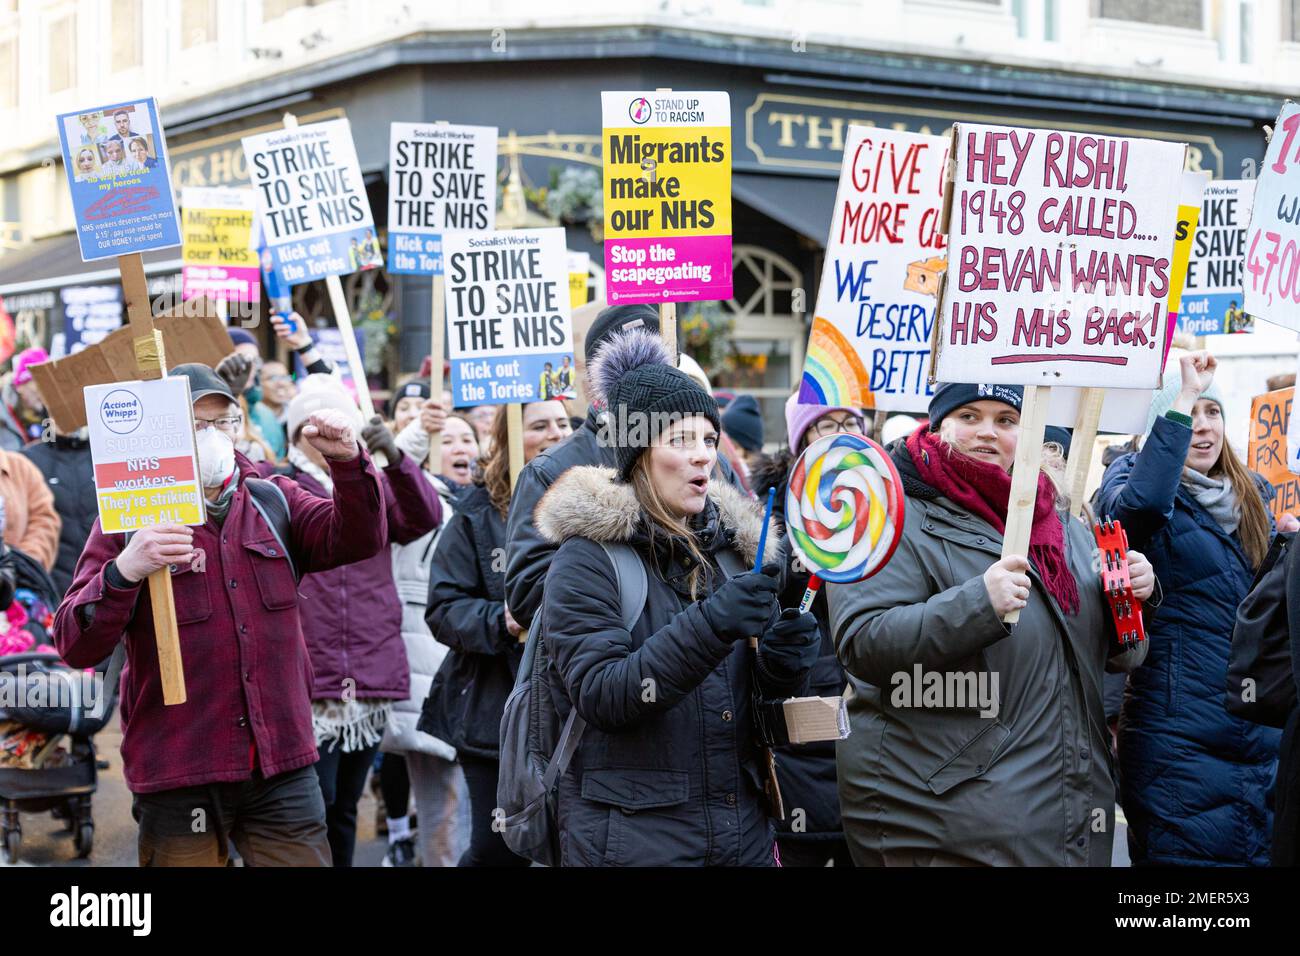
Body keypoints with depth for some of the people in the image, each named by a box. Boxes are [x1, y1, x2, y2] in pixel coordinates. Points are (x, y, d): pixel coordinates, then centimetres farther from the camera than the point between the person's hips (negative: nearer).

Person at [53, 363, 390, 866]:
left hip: (282, 767, 3)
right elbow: (75, 646, -9)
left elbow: (356, 540, -3)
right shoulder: (129, 522, -1)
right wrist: (122, 573, -27)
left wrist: (348, 462, -20)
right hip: (177, 776, -3)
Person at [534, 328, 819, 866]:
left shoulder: (733, 545, 9)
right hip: (630, 836, -5)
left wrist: (779, 665, -8)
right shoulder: (587, 558, -8)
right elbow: (599, 696, -19)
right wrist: (710, 625, -28)